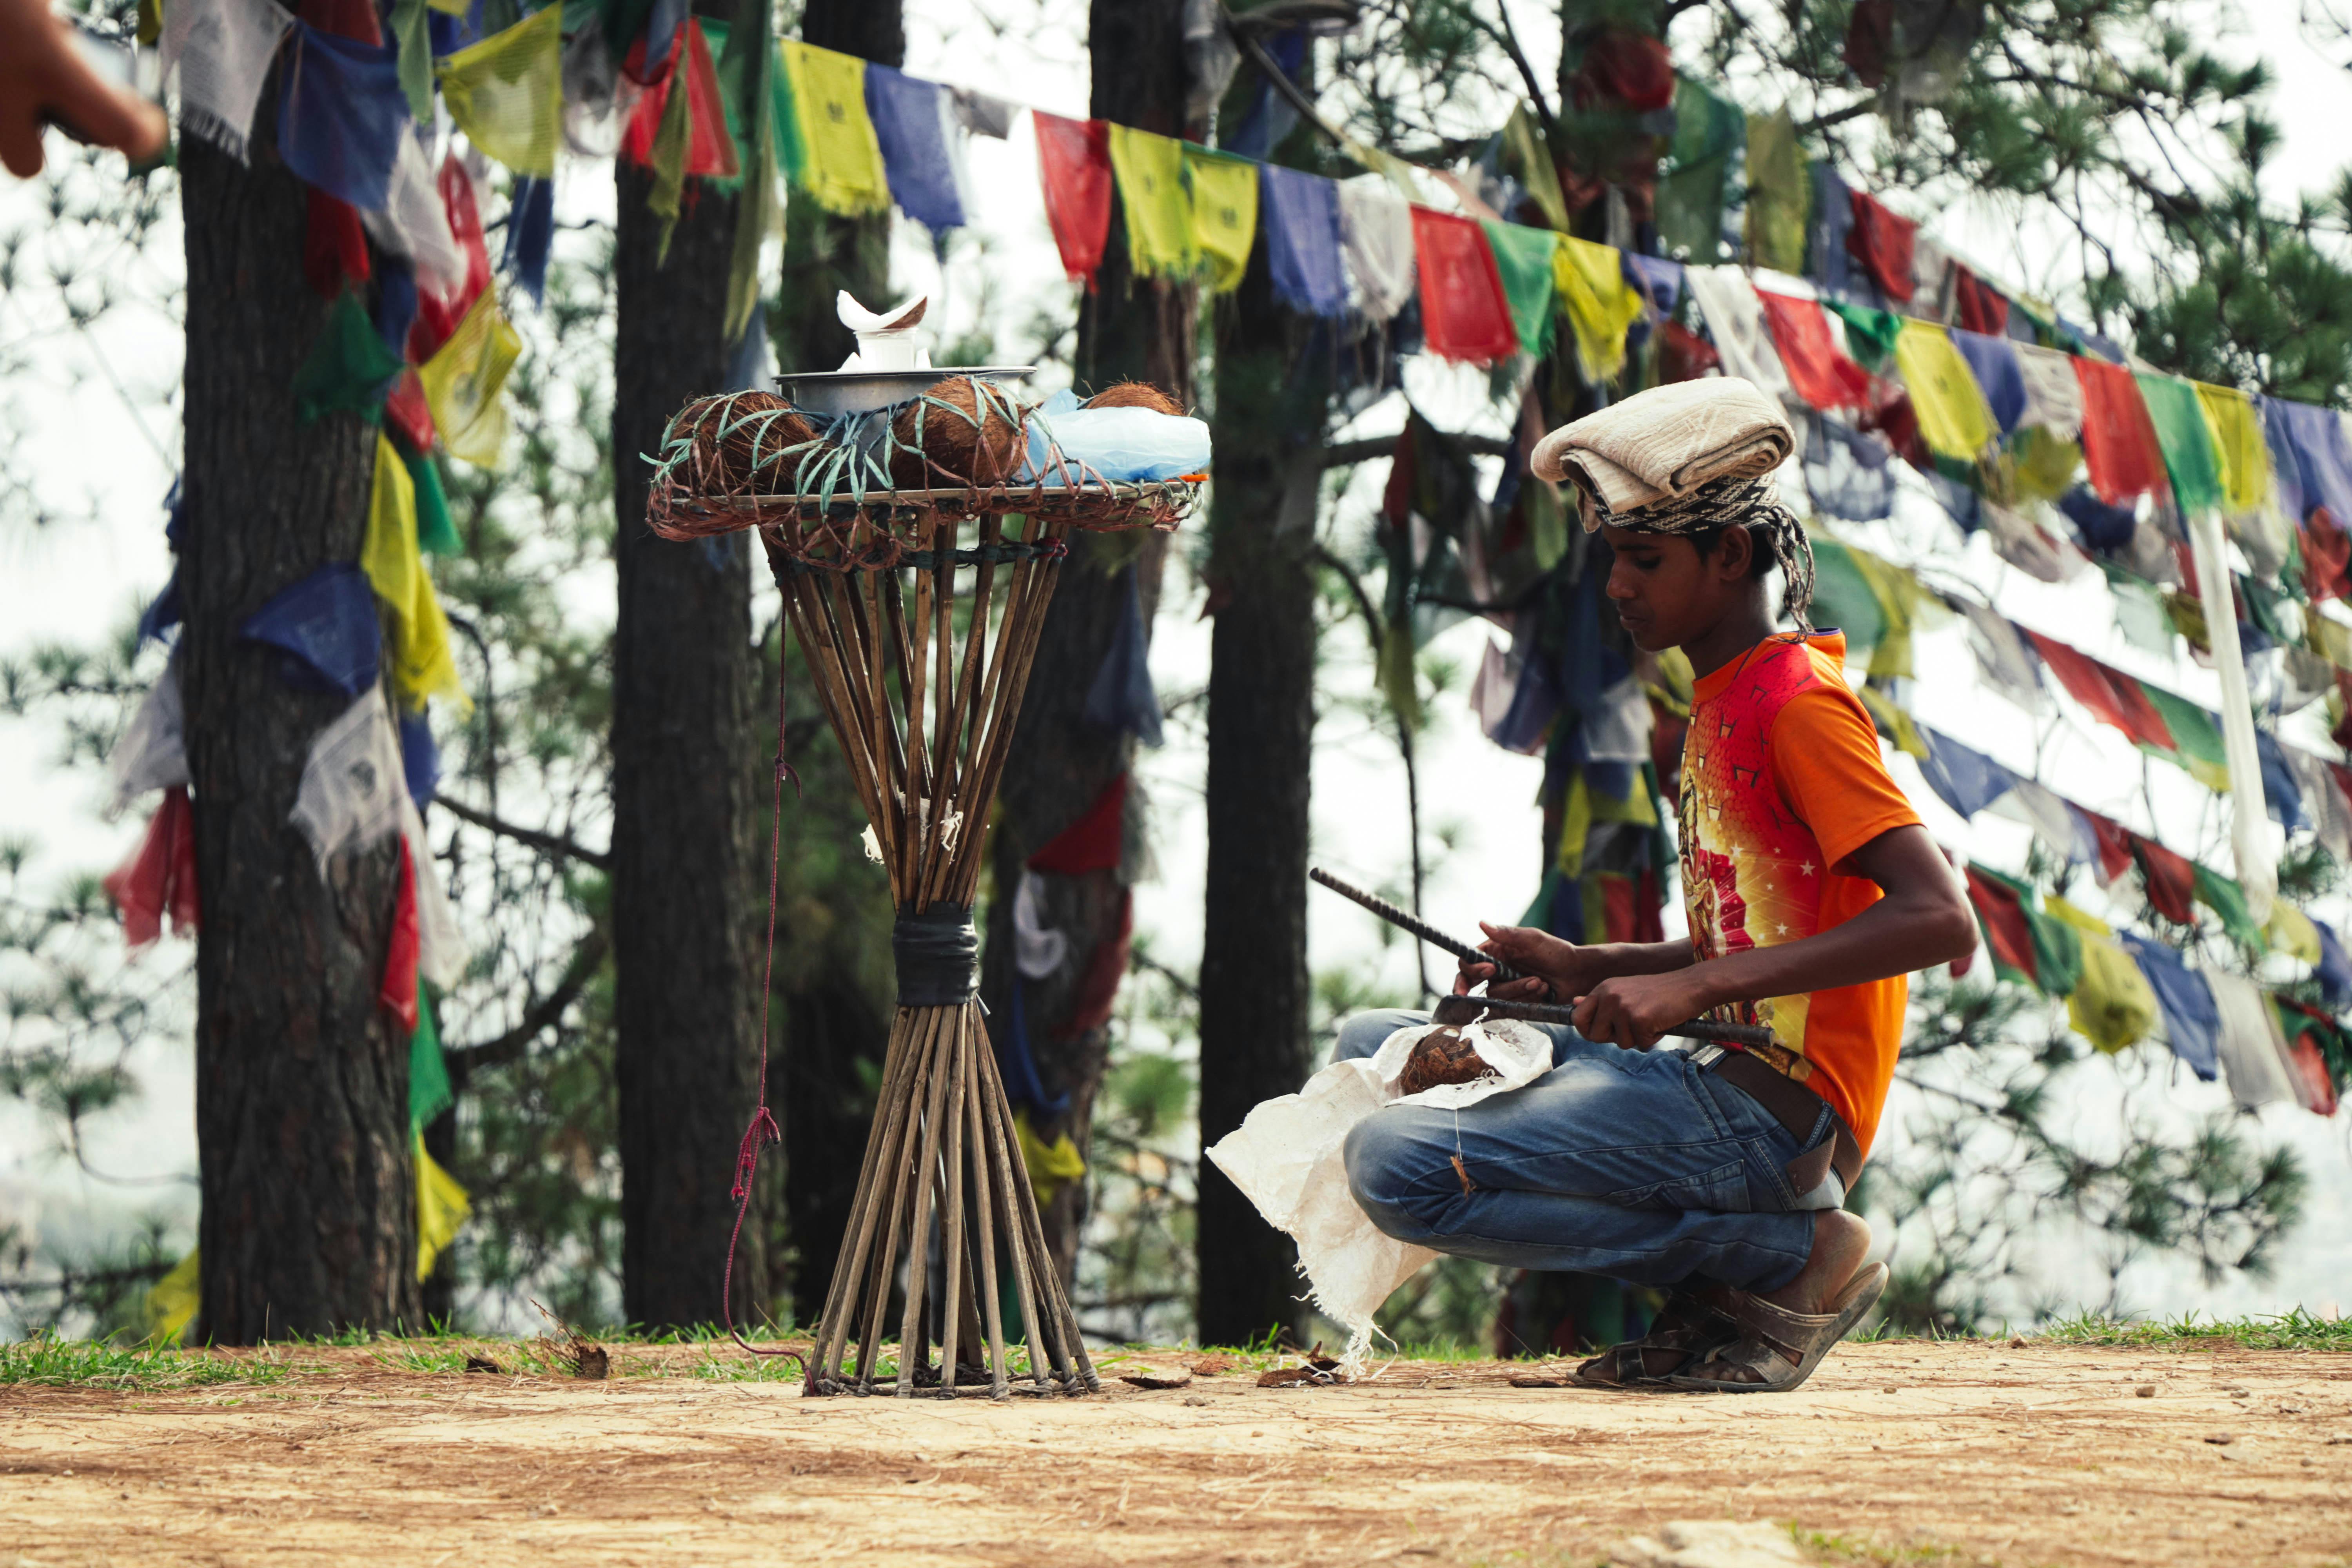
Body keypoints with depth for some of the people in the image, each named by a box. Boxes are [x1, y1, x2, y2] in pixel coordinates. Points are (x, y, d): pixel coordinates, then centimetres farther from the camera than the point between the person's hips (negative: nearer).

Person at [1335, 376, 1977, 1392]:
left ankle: (1793, 1256, -11)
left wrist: (1694, 985, -27)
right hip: (1715, 1079, 10)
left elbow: (1940, 921, -23)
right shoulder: (1722, 705, 20)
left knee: (1399, 1169, -22)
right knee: (1372, 1052, 16)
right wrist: (1591, 972, 11)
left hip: (1777, 1113, -10)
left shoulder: (1797, 704, -11)